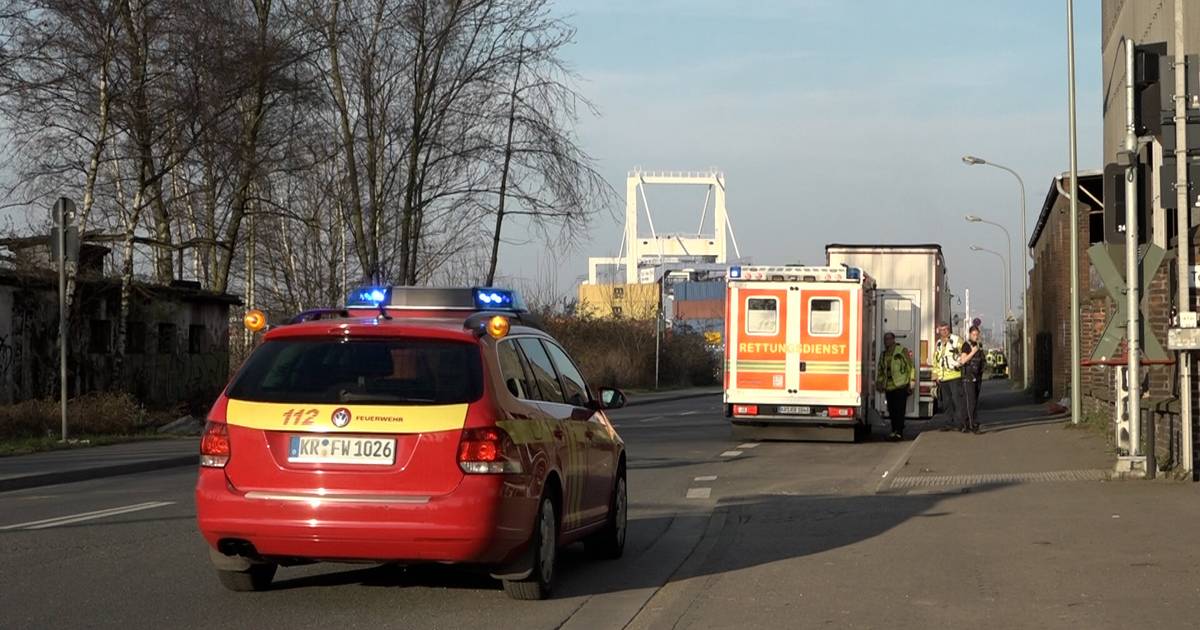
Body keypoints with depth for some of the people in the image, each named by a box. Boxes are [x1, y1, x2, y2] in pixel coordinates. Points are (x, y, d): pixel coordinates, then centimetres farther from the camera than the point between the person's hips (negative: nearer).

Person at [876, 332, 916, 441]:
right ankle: (894, 431, 15)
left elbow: (910, 366, -3)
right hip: (888, 387, 6)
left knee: (899, 410, -9)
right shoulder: (883, 354, 18)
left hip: (900, 386, -6)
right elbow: (880, 370, 27)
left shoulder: (902, 351, 0)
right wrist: (879, 383, 19)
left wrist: (911, 383, -7)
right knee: (891, 411, 7)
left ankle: (899, 432, -10)